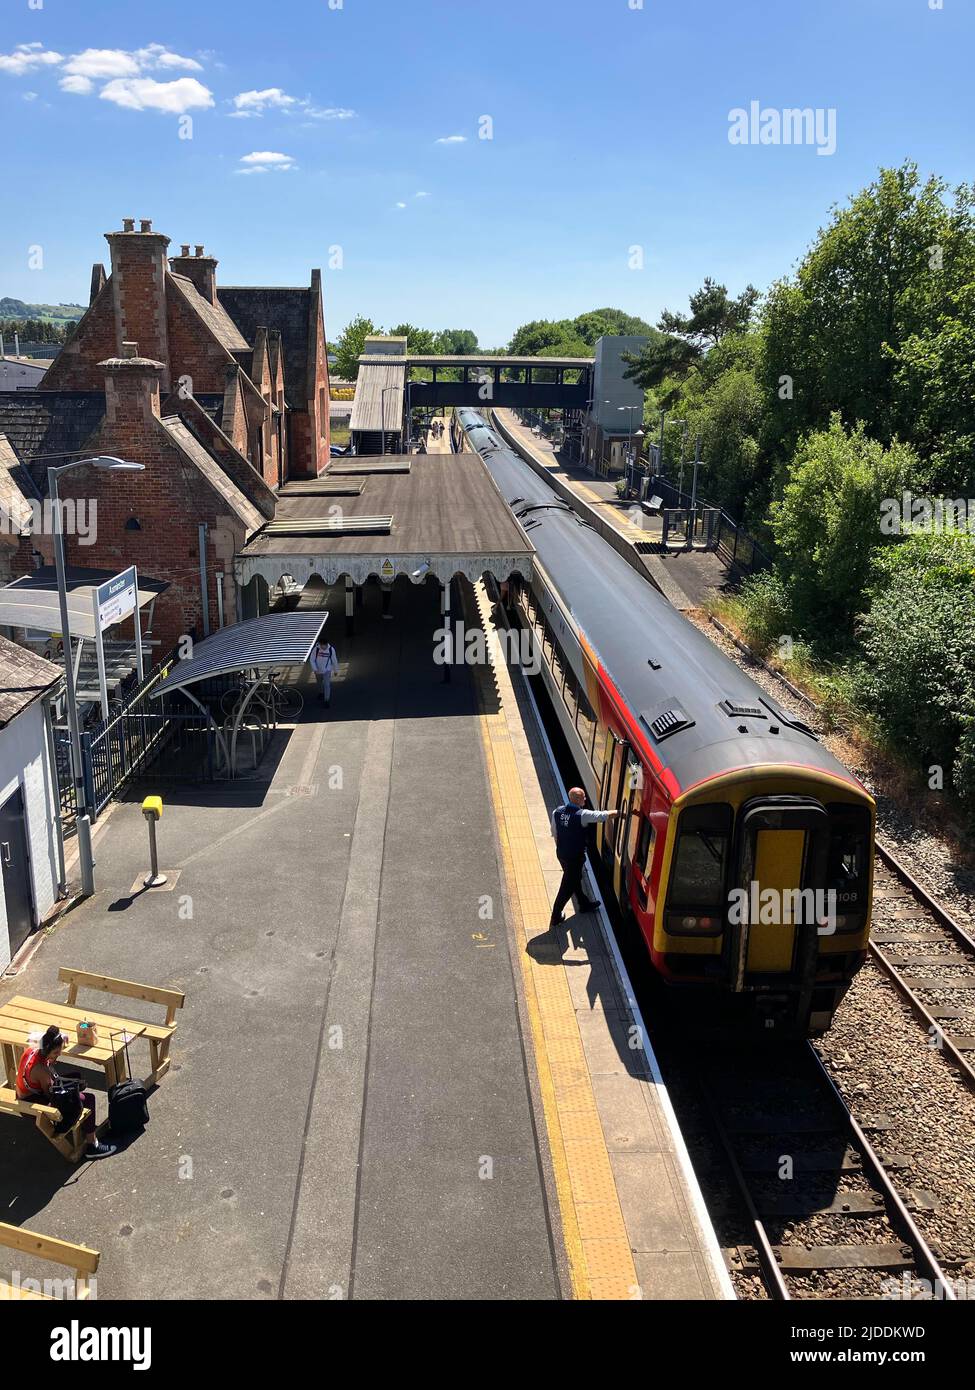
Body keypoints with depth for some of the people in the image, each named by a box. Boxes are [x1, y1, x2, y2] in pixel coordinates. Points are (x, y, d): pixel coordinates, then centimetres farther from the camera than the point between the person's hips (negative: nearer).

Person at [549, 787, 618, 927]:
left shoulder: (557, 811, -6)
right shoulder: (582, 815, -24)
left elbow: (554, 832, 6)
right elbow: (605, 815, -18)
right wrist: (621, 813, -5)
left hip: (561, 853, 7)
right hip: (575, 856, -7)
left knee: (575, 879, 27)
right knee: (568, 886, 8)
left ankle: (584, 904, 48)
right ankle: (555, 917, 16)